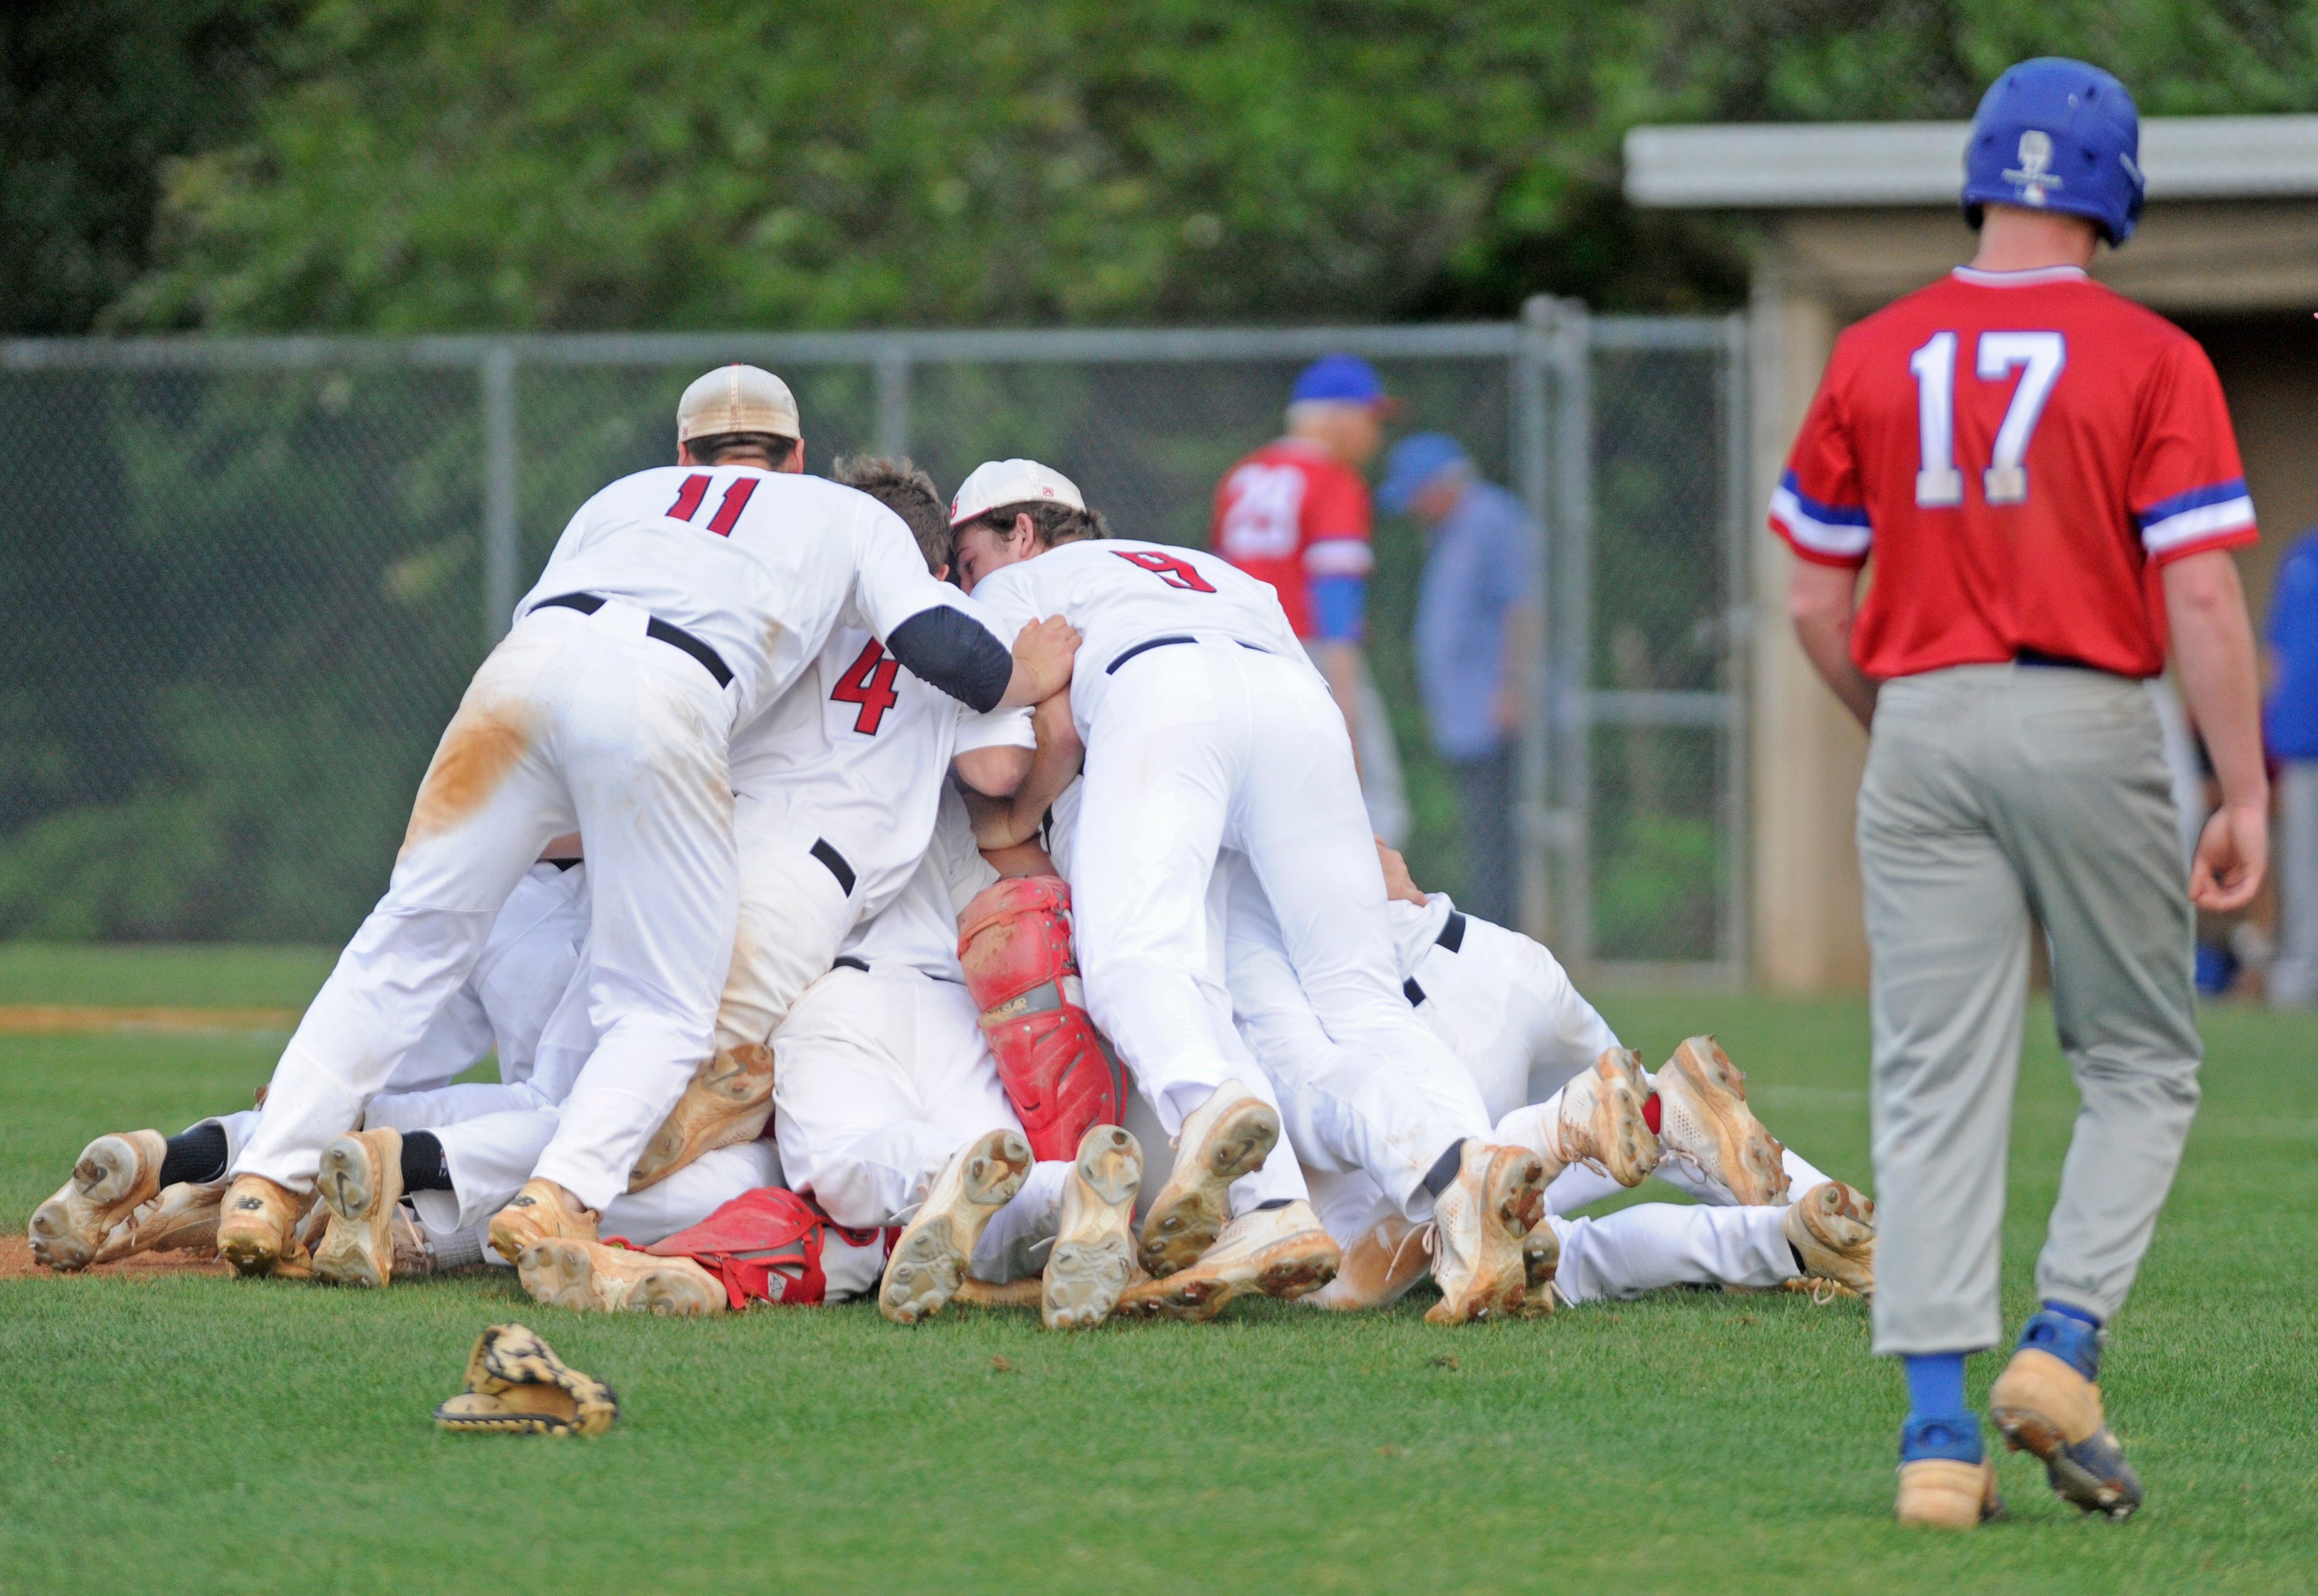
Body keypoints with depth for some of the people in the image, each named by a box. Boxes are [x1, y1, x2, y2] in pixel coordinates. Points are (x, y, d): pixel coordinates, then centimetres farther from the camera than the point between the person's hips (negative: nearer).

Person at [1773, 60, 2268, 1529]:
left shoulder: (1874, 358, 5)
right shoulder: (2151, 360, -4)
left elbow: (1817, 604, 7)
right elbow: (2202, 596, -10)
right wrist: (2246, 795, -7)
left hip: (1924, 728, 2)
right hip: (2092, 724, -2)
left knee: (1937, 1088, 2)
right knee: (2140, 1065, 13)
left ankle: (1940, 1424, -6)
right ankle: (2065, 1348, -5)